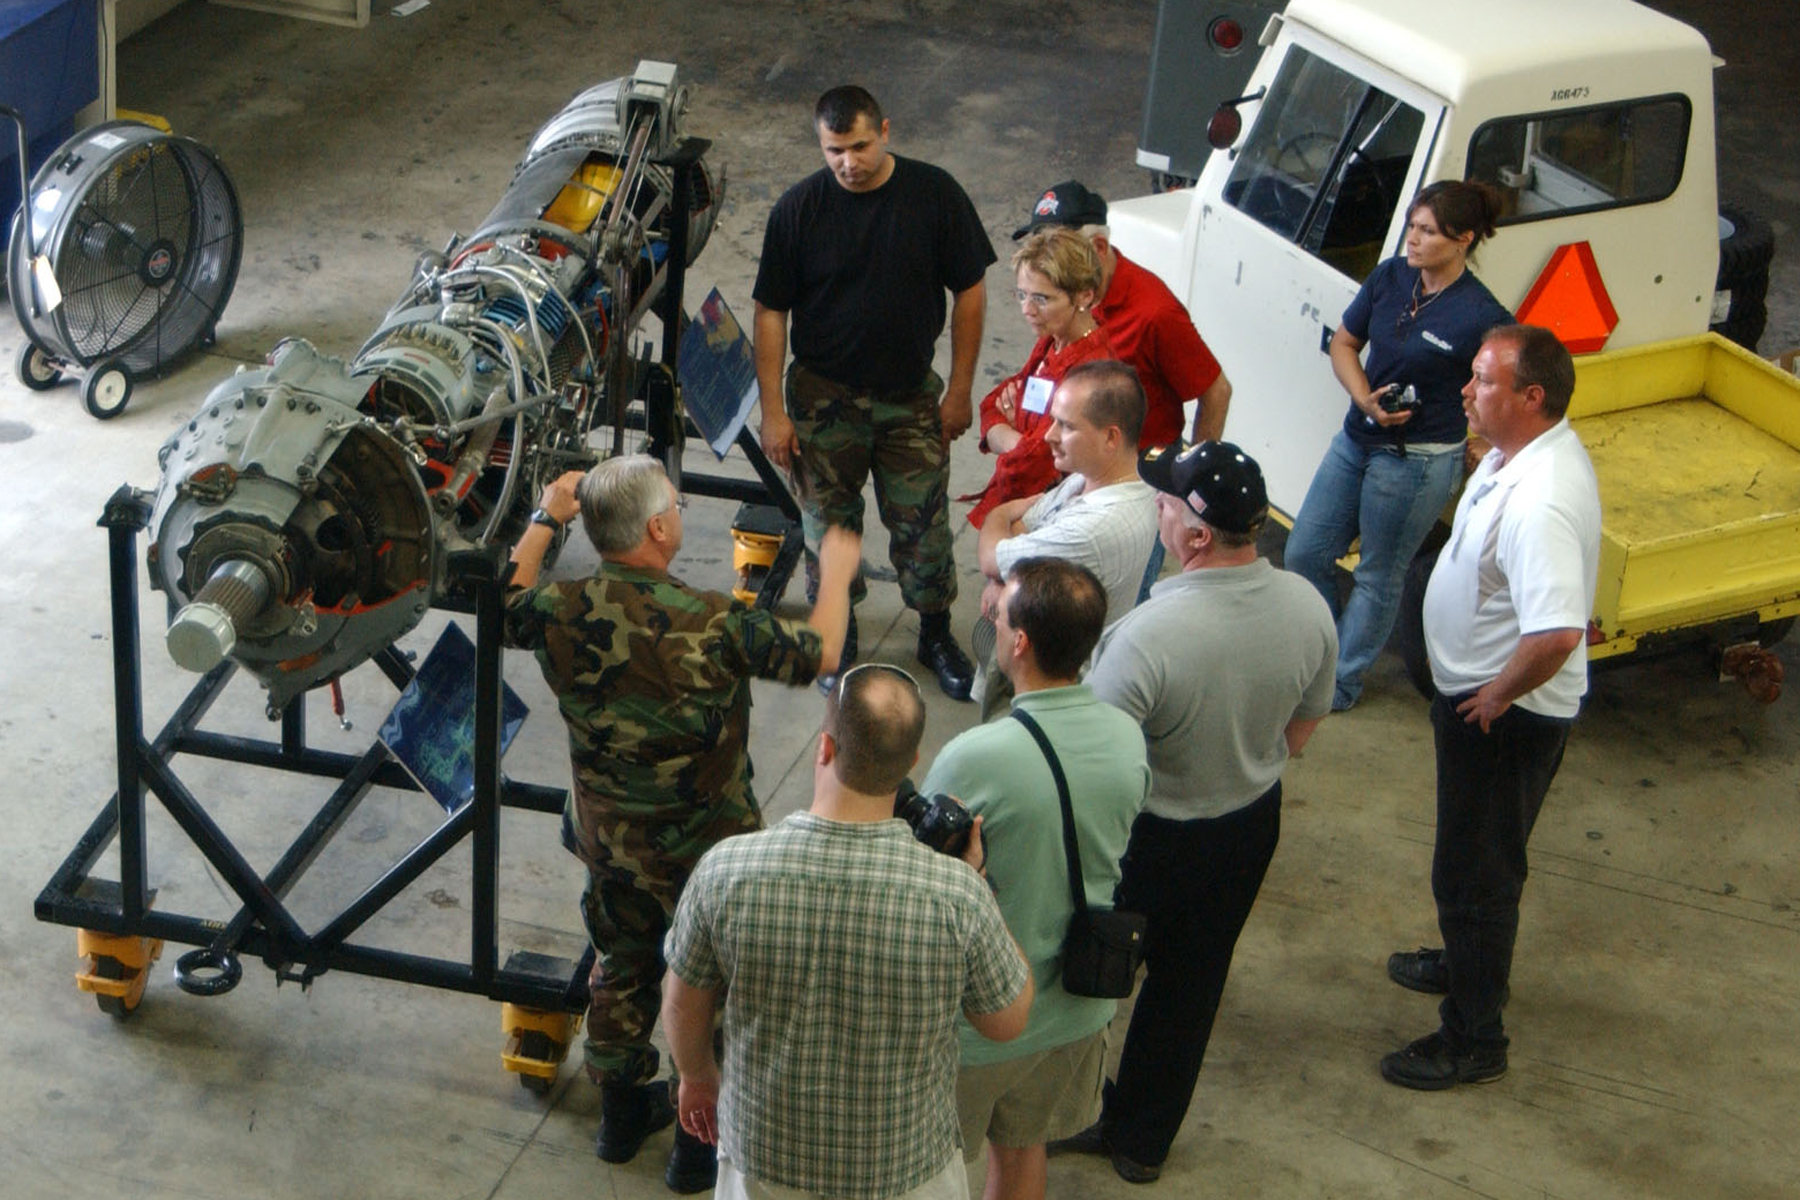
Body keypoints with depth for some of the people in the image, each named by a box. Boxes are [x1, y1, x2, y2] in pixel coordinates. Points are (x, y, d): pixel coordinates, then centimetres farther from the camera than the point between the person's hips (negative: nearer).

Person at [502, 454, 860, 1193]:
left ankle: (621, 1112, 44)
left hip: (609, 843, 4)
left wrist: (543, 521, 18)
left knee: (621, 970, 26)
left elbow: (505, 608, 7)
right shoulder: (714, 625, -30)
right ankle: (700, 1140, 32)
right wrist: (836, 573, 3)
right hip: (707, 849, -4)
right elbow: (818, 654, -15)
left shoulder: (561, 612, -18)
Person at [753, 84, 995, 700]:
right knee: (829, 519, 13)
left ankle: (936, 634, 30)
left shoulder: (934, 193, -11)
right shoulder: (799, 207, -12)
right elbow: (771, 312, -6)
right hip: (825, 397, 0)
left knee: (922, 522, 8)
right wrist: (773, 410, -8)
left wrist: (959, 390, -3)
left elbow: (970, 291, -3)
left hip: (911, 395, 0)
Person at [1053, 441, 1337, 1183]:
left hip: (1149, 839, -5)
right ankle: (1144, 1140, 43)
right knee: (1190, 983, 24)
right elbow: (1302, 728, 0)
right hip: (1250, 826, 5)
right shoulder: (1308, 607, -17)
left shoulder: (1148, 635, -37)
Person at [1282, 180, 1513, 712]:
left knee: (1378, 576, 10)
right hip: (1356, 440, 6)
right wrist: (1365, 398, -9)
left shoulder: (1483, 318, -19)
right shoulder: (1390, 277, -2)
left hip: (1418, 462, -6)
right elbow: (1344, 343, 8)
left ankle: (1341, 682, 27)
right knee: (1305, 553, 13)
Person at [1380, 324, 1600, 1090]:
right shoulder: (1519, 453, -1)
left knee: (1475, 870, 4)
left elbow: (1558, 634, -43)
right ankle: (1469, 964, 51)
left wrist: (1496, 695, -25)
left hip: (1505, 713, -10)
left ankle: (1473, 1039, 19)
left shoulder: (1541, 502, -34)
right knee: (1473, 859, 29)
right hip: (1476, 692, 10)